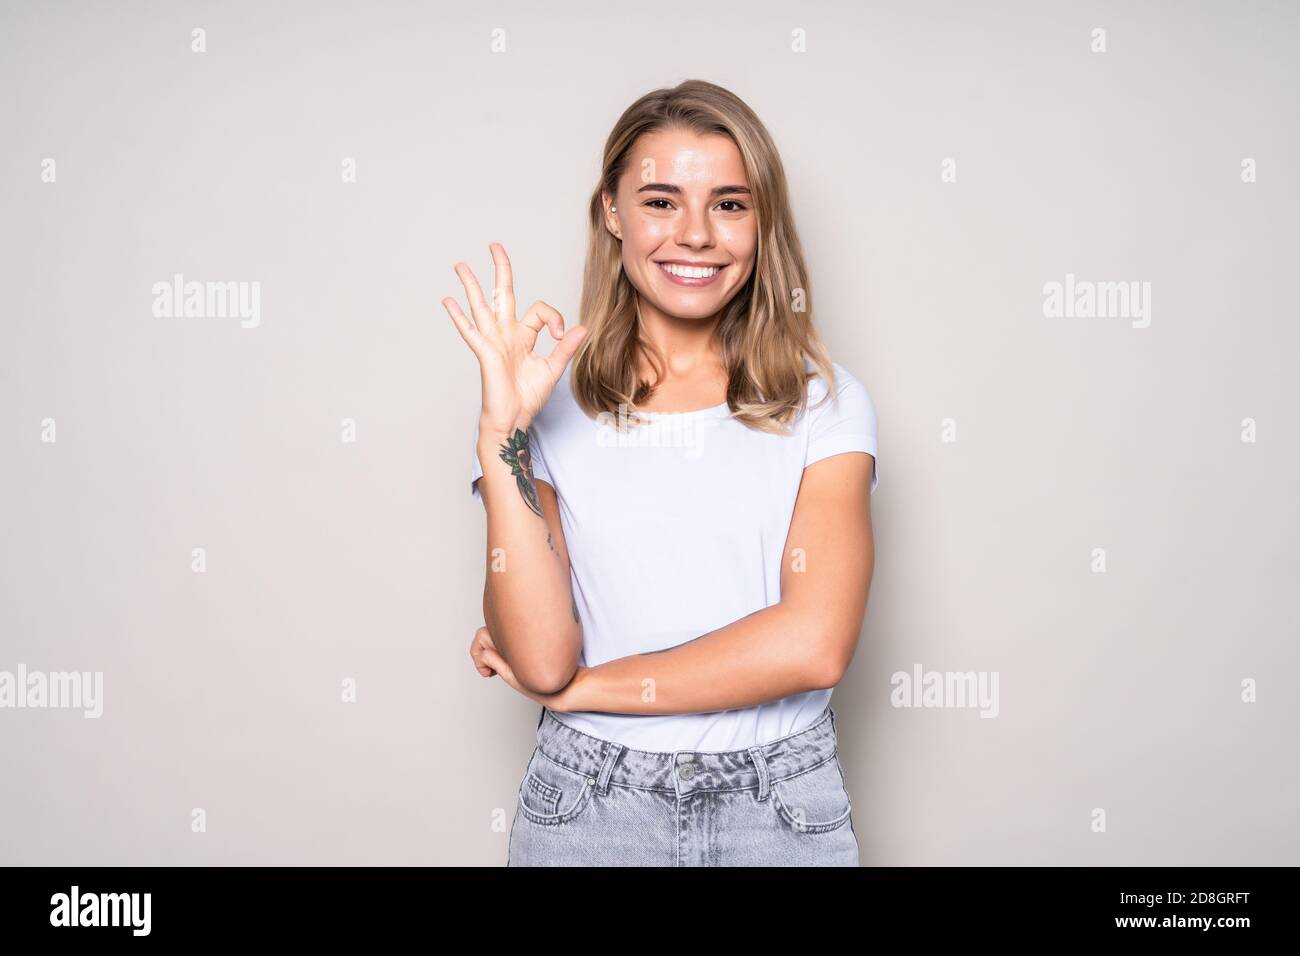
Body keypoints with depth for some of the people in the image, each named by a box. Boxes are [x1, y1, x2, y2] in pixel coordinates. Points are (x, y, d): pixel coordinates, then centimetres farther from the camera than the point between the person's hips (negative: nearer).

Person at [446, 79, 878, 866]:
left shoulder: (826, 402, -3)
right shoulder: (553, 407, -4)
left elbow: (814, 644, -15)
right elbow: (543, 657, -13)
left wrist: (580, 685, -11)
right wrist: (502, 436, -19)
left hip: (782, 808, 0)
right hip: (590, 802, 0)